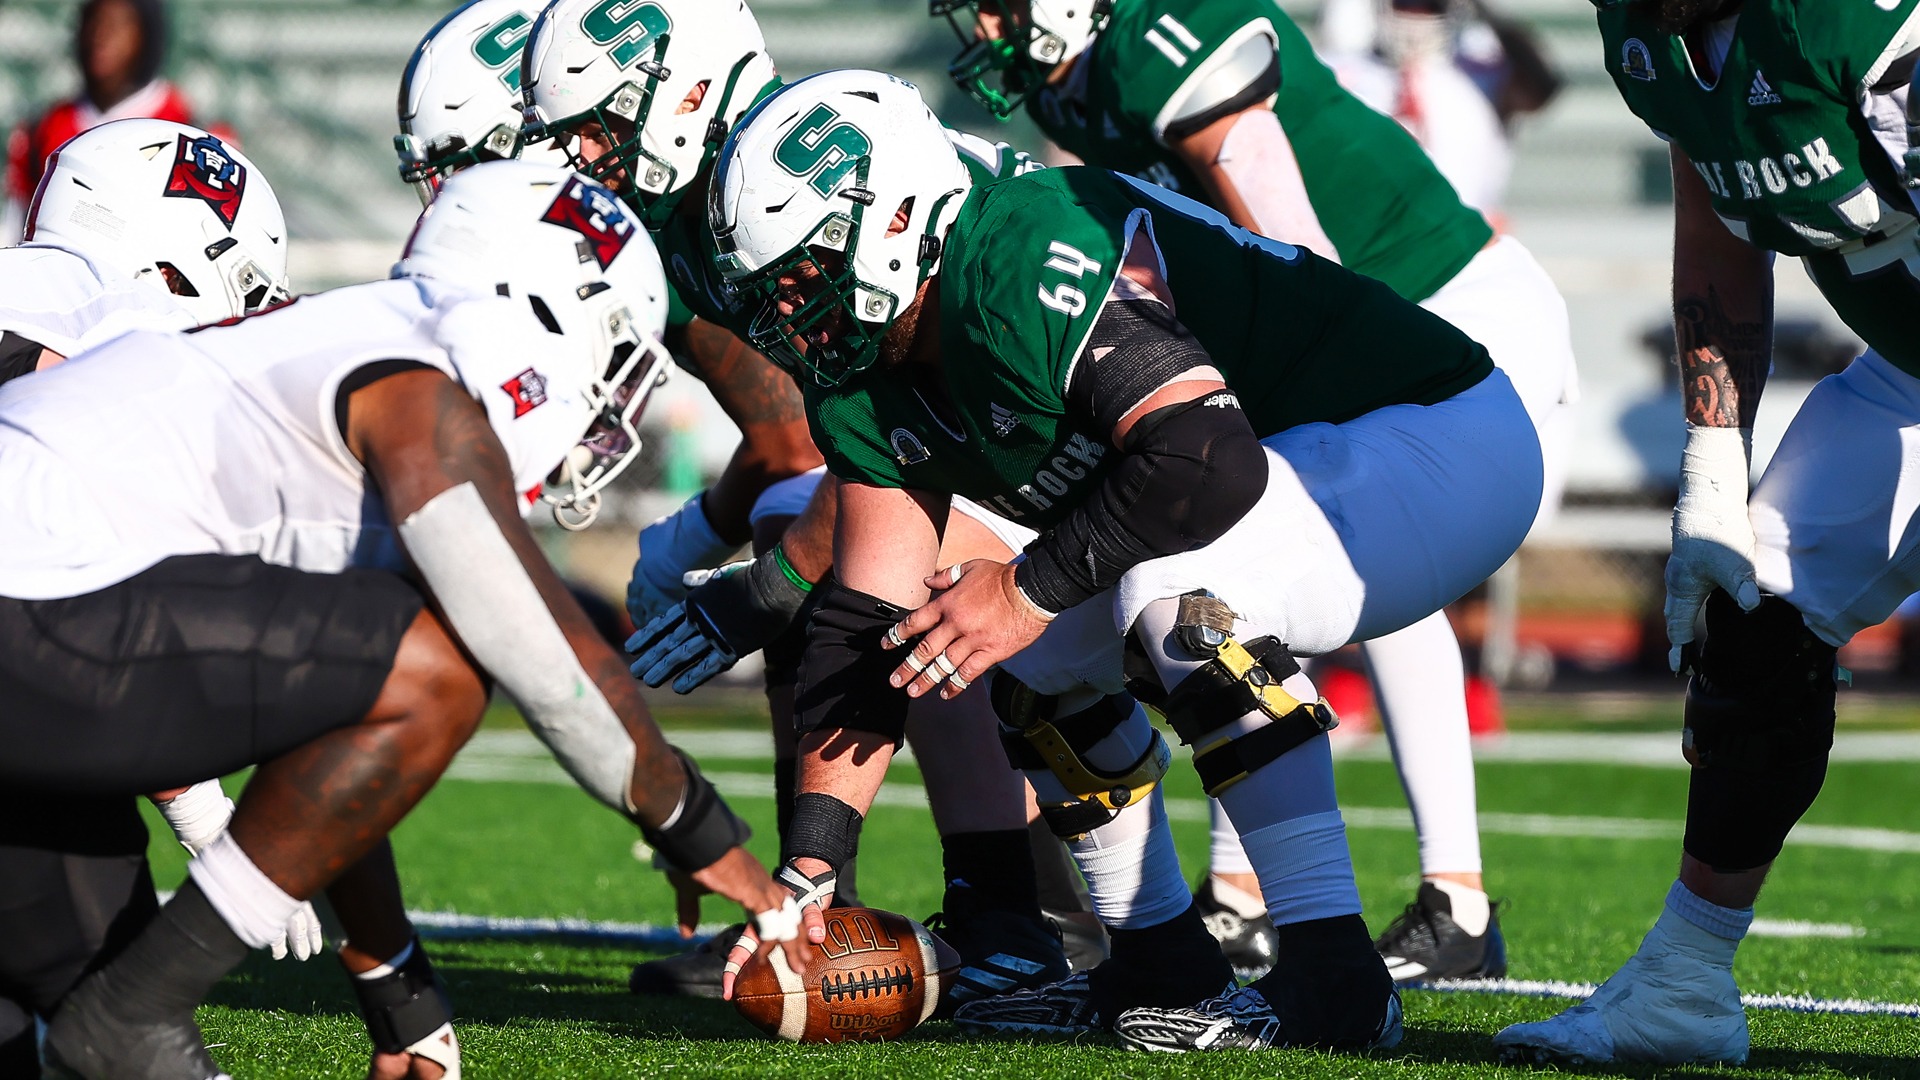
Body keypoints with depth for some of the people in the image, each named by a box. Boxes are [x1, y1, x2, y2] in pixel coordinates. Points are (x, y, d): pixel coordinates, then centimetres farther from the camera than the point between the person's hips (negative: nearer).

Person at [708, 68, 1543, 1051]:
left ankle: (1332, 972, -27)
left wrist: (1030, 588, -25)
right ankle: (1164, 969, 20)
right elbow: (870, 633, 2)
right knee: (1041, 667, 11)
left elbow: (1208, 462, -37)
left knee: (1175, 588, -32)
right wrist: (807, 877, -3)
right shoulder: (869, 384, 2)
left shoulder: (1018, 268, -28)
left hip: (1450, 448, -10)